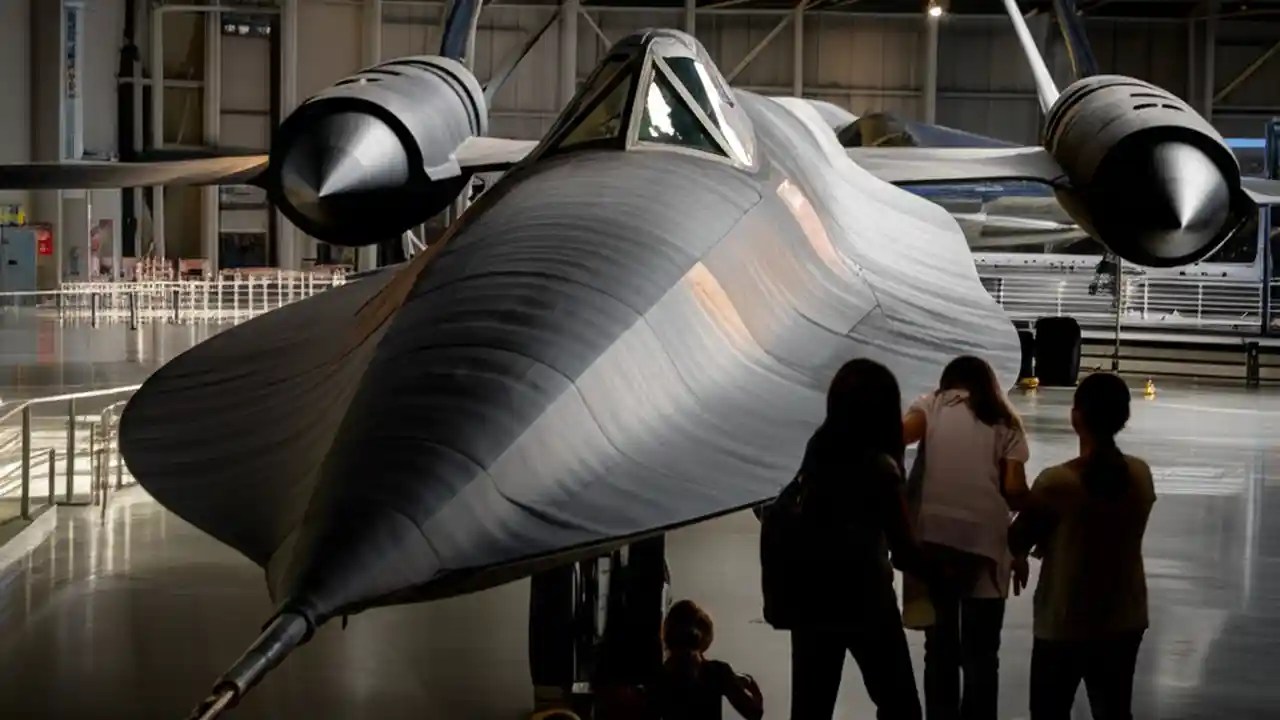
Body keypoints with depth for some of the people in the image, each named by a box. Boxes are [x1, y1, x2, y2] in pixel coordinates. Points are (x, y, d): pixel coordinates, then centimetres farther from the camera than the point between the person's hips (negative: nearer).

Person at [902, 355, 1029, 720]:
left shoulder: (933, 404, 13)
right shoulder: (1006, 423, 15)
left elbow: (900, 434, -7)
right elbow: (1014, 489, 5)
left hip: (932, 536, 0)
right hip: (984, 539, 0)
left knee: (939, 647, 12)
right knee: (980, 654, 9)